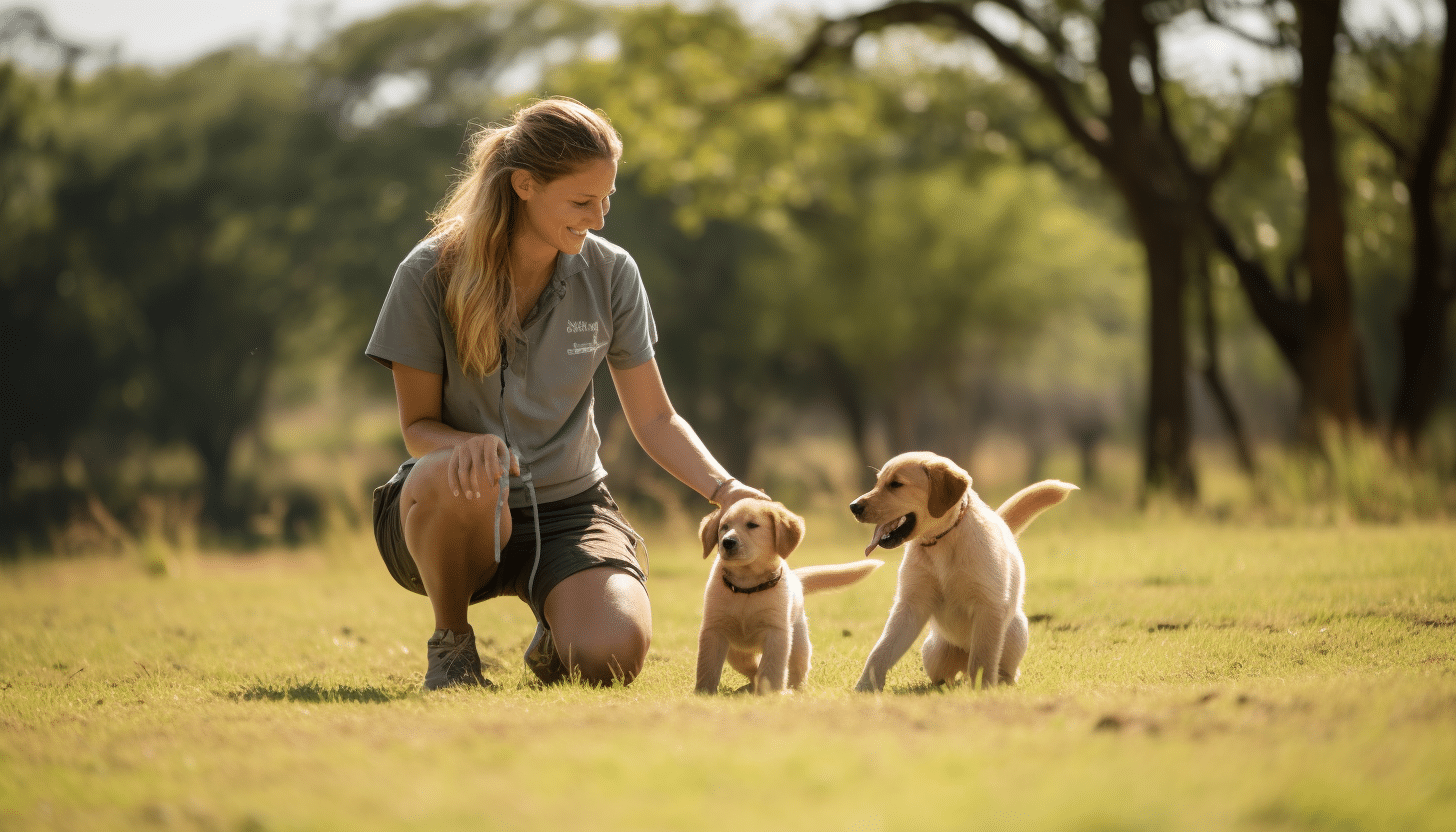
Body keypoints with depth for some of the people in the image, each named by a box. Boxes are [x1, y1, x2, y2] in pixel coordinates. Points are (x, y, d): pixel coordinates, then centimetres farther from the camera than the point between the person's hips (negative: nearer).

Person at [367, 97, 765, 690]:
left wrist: (723, 490, -15)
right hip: (448, 514, -2)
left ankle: (556, 643, 13)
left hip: (566, 506, 2)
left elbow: (655, 421, 3)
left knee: (613, 656, -28)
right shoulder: (433, 273, -11)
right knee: (459, 479, -40)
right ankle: (451, 642, -9)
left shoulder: (610, 274, -2)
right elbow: (418, 426, -6)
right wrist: (466, 443, -29)